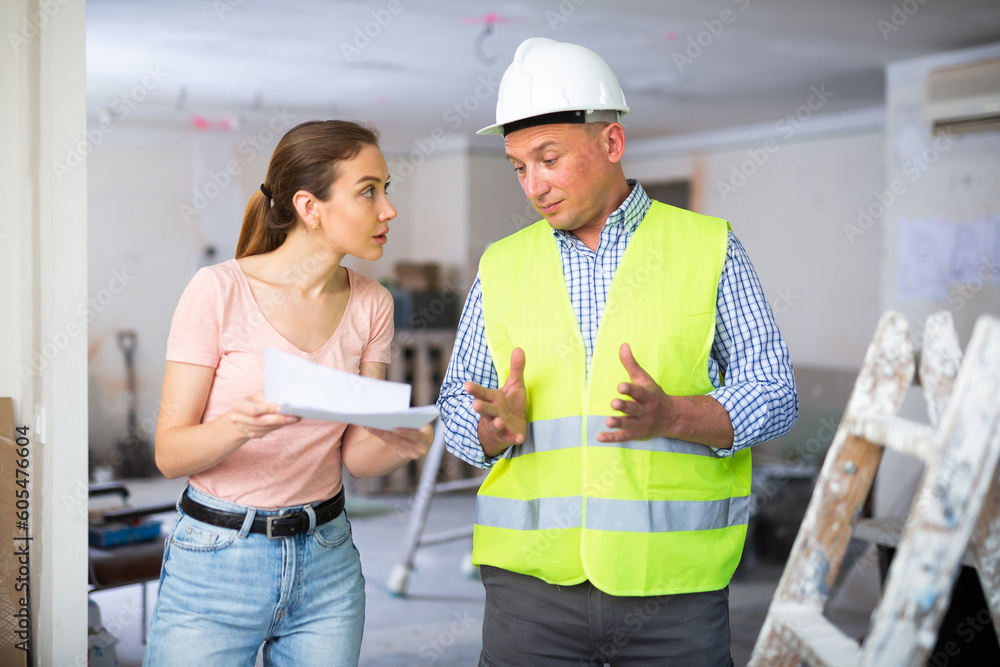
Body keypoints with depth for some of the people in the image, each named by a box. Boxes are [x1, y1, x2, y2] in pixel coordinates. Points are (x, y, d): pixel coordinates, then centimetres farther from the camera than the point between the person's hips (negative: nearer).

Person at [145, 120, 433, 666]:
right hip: (216, 560, -4)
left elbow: (355, 454, 3)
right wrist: (236, 426, -32)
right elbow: (169, 453, -12)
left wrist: (401, 445, -19)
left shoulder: (370, 304, 0)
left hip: (327, 564, 4)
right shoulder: (220, 290, -13)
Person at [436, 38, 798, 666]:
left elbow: (775, 394, 0)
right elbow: (457, 412, 10)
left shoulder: (709, 248, 3)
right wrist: (498, 425, -13)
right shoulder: (502, 266, 10)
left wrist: (671, 416, -18)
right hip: (531, 580, 2)